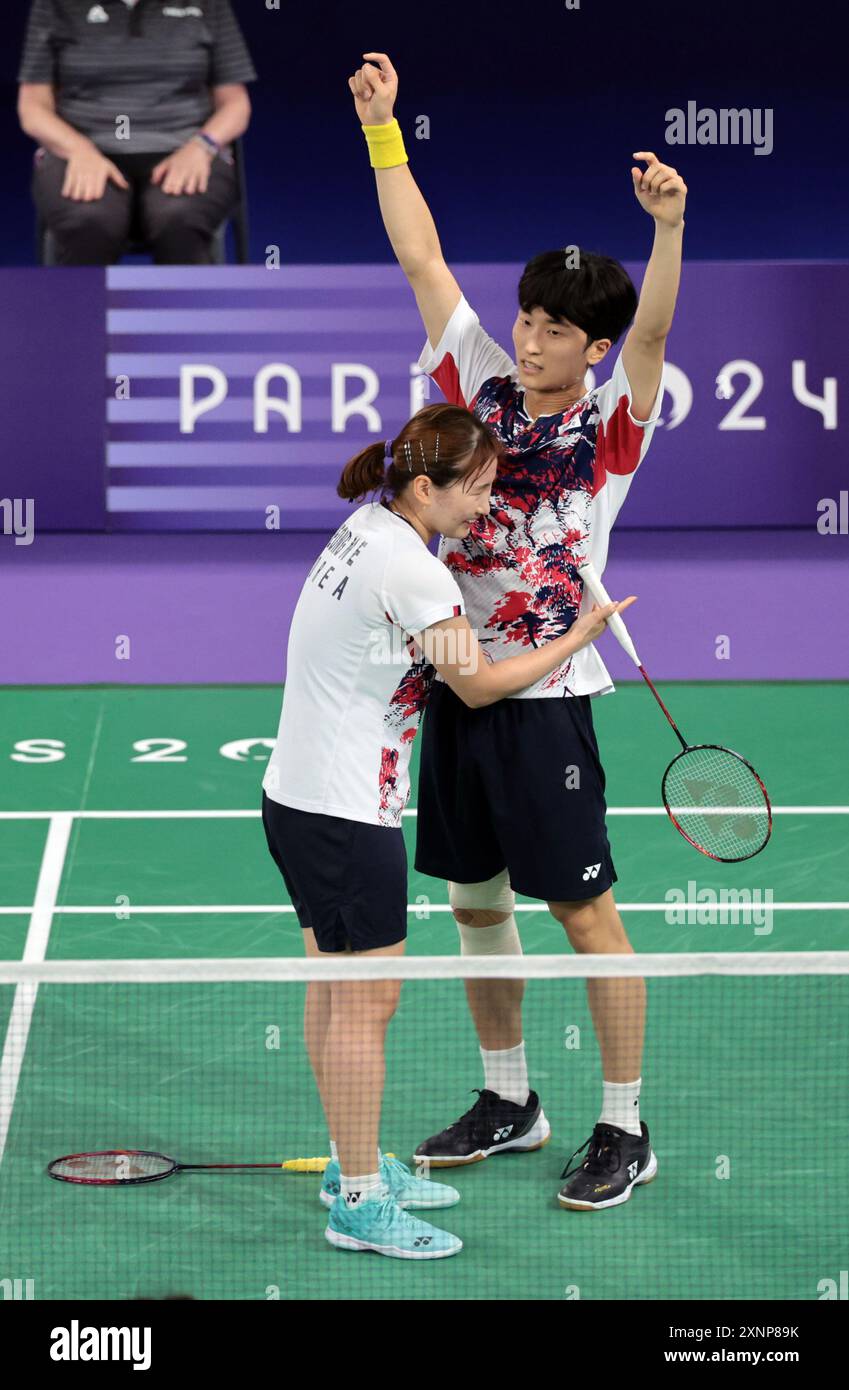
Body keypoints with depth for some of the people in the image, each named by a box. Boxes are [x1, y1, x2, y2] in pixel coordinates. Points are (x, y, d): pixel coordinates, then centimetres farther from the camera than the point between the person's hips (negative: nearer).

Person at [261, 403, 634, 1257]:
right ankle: (359, 1204, 5)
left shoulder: (368, 528, 7)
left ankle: (353, 1166, 30)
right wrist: (578, 639, 2)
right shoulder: (411, 570, -22)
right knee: (367, 1002, -2)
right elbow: (479, 686, -9)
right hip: (345, 816, -10)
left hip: (298, 797, 10)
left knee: (333, 988, 18)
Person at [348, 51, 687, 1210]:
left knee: (585, 913, -2)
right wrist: (382, 130, 1)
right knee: (474, 901, 15)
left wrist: (670, 225, -43)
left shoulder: (611, 429, -7)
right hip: (457, 685, 6)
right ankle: (508, 1102, 30)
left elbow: (652, 330, -26)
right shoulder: (484, 386, 5)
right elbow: (422, 256, 6)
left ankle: (625, 1132, 7)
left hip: (547, 697, -6)